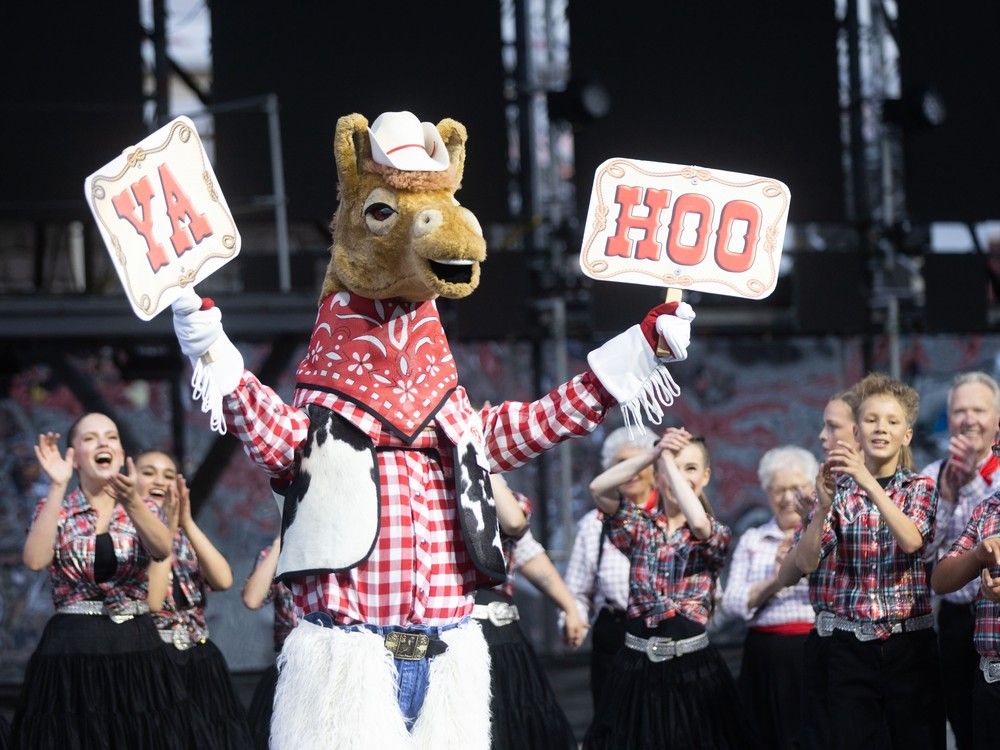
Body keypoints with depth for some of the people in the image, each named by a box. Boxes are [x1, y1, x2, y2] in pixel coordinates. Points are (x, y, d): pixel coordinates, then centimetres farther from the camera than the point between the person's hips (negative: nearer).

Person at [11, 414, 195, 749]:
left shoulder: (144, 509, 8)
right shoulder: (55, 508, 4)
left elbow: (162, 550, -15)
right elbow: (35, 560, -17)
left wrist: (131, 501, -33)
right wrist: (57, 486, -18)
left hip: (138, 650, 2)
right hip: (72, 653, -2)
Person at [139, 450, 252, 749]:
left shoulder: (188, 537, 12)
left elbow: (223, 580, -7)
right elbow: (150, 601, -17)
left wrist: (187, 523, -13)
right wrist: (167, 529, -17)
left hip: (201, 666, 5)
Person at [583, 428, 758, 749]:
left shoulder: (716, 535, -1)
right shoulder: (640, 525, 7)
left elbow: (698, 522, -25)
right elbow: (598, 488, -8)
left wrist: (669, 459, -15)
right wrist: (655, 452, -12)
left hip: (691, 667, -2)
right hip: (637, 664, 2)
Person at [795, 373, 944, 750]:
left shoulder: (920, 488, 4)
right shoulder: (840, 490, 6)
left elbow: (911, 539, -17)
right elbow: (806, 562, -5)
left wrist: (871, 484, -27)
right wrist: (823, 505, -21)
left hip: (910, 643, -1)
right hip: (850, 644, 1)